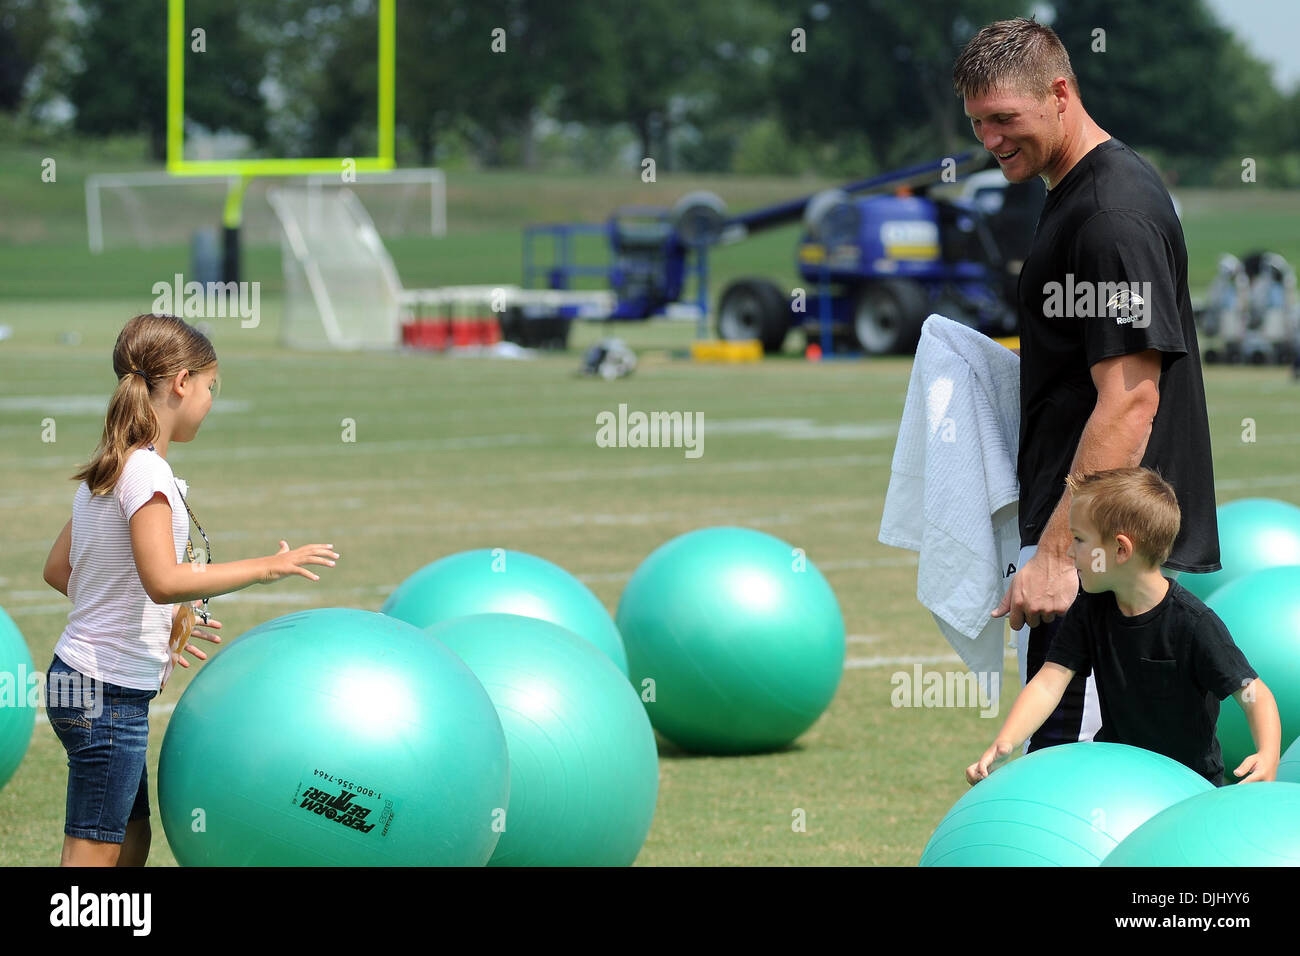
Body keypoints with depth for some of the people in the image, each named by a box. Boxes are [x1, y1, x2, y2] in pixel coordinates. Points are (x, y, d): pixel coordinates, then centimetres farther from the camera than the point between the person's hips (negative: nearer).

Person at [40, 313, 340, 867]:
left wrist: (160, 622, 20)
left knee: (131, 840, 16)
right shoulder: (146, 471, -18)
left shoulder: (106, 470, 10)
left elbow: (57, 570, 18)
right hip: (107, 692, -10)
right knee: (94, 854, -5)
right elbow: (163, 581, -30)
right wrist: (264, 568, -23)